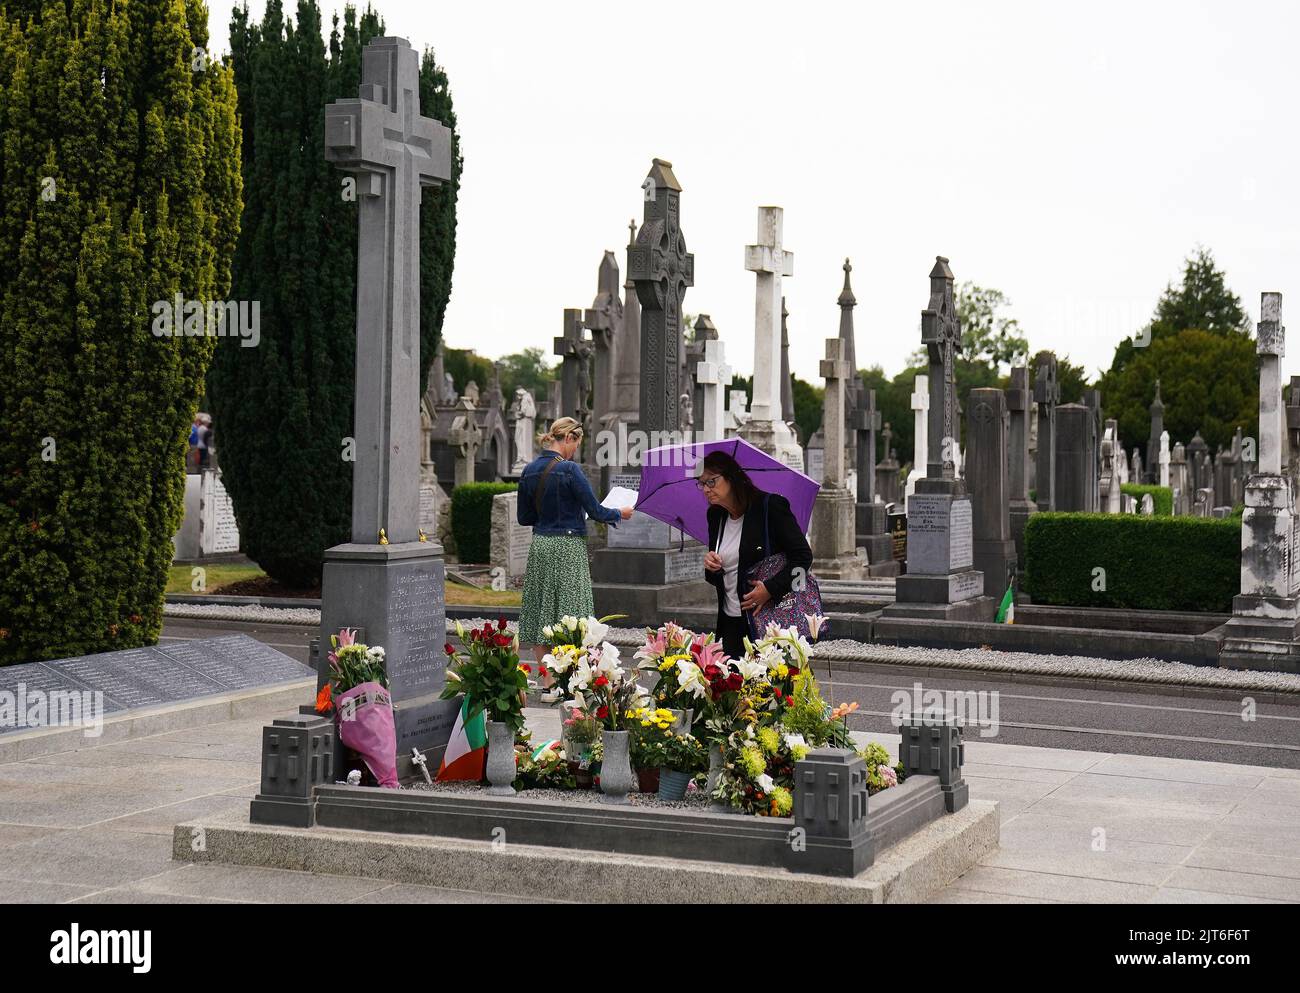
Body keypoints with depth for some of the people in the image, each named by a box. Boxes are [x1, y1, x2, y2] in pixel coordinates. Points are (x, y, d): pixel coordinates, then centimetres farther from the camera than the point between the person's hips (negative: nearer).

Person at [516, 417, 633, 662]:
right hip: (567, 546, -7)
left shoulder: (529, 470, 7)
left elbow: (524, 517, 13)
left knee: (540, 616, 9)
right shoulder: (569, 469, -13)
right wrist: (620, 514, 8)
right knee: (569, 616, -3)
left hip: (540, 545, 7)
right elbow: (595, 511, -10)